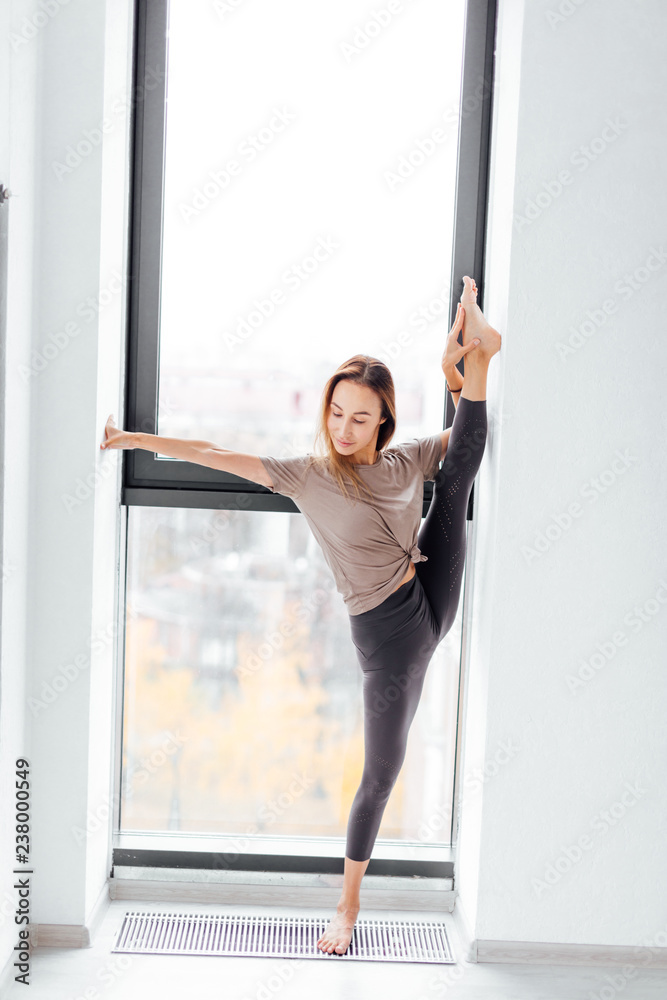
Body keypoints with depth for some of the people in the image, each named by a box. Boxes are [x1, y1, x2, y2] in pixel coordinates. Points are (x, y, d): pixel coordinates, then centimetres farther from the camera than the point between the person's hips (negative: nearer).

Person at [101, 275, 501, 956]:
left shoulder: (408, 461, 3)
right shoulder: (309, 476, -7)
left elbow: (470, 433, 15)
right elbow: (219, 456, -10)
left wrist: (459, 369, -3)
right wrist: (136, 439, -15)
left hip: (434, 602, 4)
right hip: (386, 634, -4)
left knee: (459, 476, 0)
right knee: (380, 773, 5)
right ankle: (348, 904, 22)